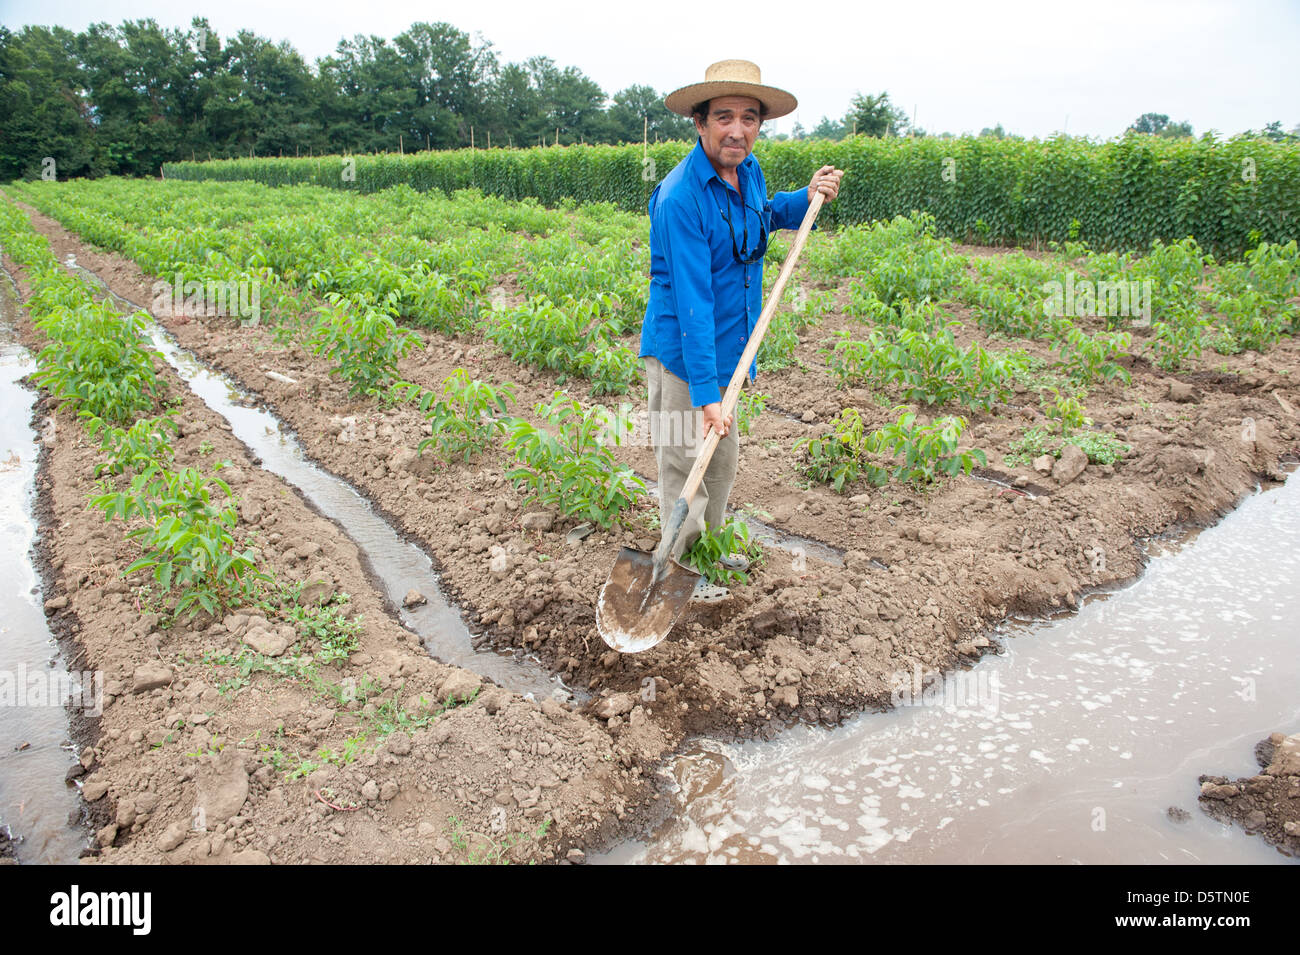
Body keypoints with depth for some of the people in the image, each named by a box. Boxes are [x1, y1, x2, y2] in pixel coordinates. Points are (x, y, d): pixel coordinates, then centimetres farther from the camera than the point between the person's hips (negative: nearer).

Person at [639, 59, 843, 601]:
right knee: (685, 463, 3)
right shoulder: (680, 198, -24)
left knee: (724, 455, 20)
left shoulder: (747, 170, 1)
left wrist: (806, 199, 6)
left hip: (728, 347, 8)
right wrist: (705, 394, -31)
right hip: (682, 352, -8)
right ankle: (679, 568, 22)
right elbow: (692, 302, -29)